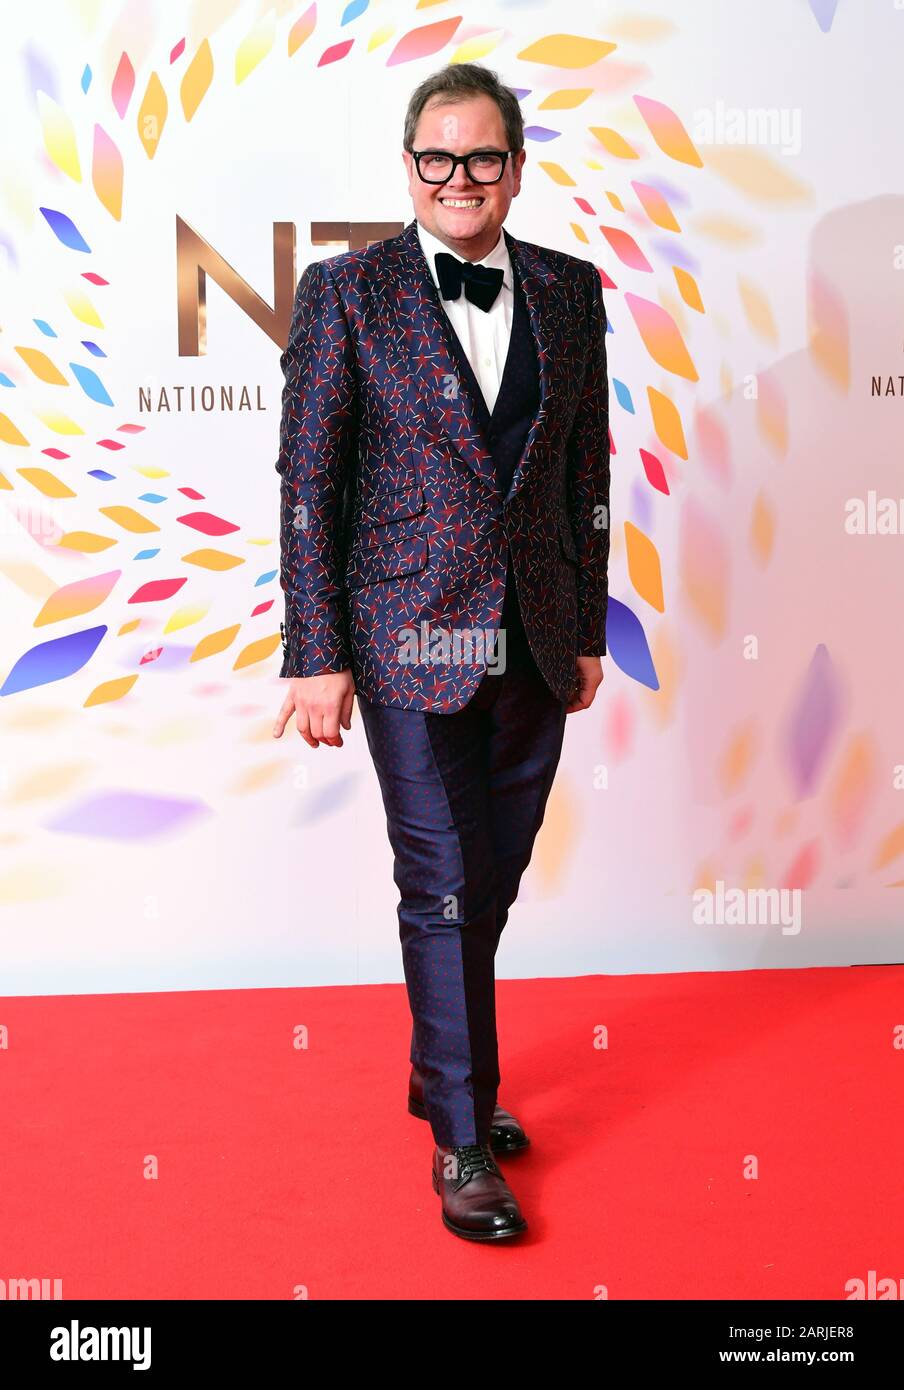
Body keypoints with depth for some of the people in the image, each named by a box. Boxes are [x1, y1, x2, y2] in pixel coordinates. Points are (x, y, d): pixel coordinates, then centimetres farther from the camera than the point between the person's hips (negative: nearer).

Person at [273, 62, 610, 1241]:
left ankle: (443, 1076, 36)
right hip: (413, 639, -4)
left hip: (534, 644, 4)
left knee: (492, 882, 14)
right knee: (441, 890, 1)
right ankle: (462, 1140, 17)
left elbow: (588, 471, 12)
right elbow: (305, 483, -5)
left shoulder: (570, 291, 8)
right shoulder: (347, 292, -3)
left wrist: (589, 630, 11)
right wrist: (316, 657, -9)